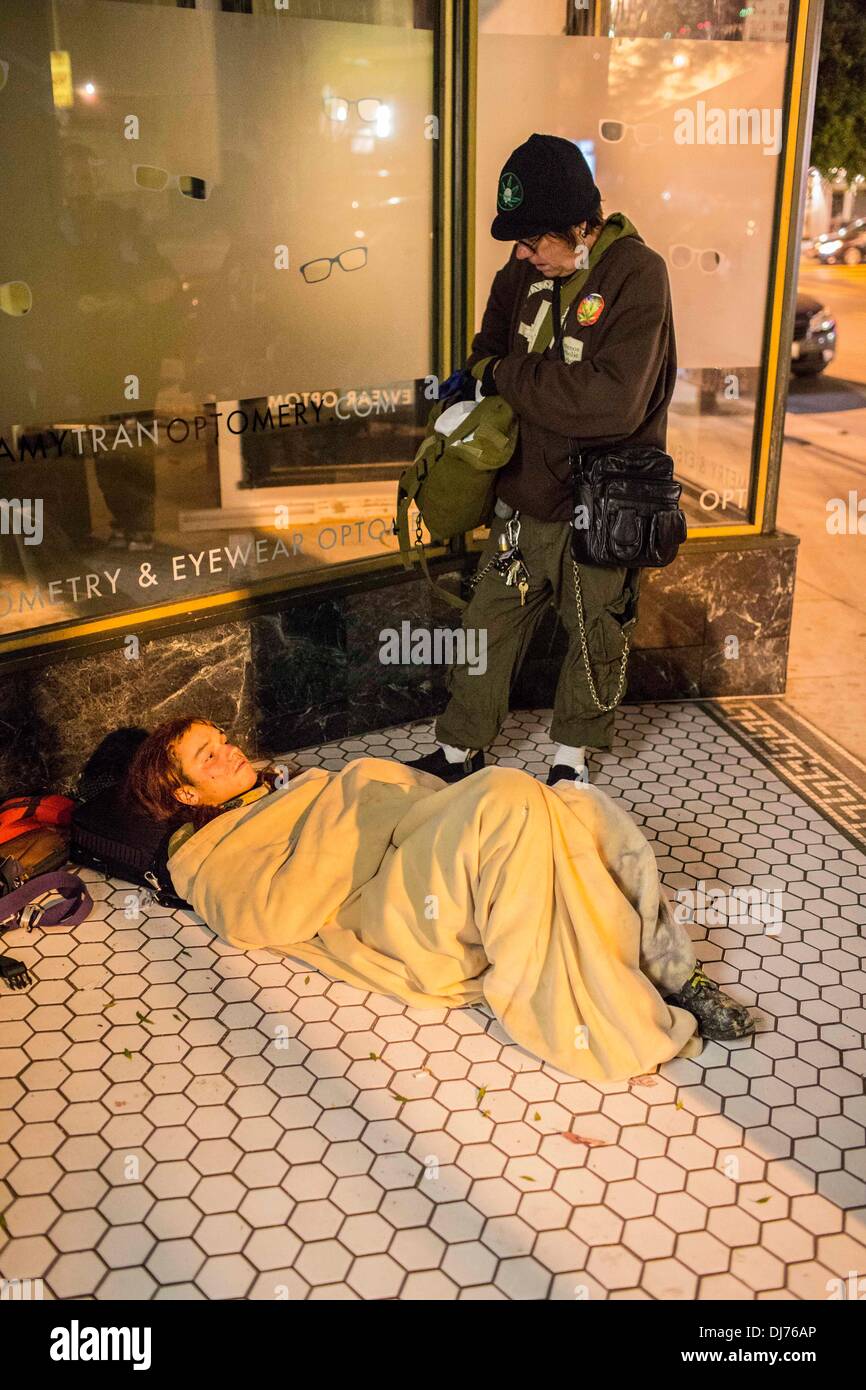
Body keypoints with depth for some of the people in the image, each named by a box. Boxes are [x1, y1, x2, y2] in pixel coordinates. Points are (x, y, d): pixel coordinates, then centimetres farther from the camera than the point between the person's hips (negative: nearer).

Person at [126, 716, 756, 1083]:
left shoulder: (288, 780, 34)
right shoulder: (205, 860, 11)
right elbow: (278, 912, -10)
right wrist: (345, 803, -7)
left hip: (437, 871, 8)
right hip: (382, 913, -7)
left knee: (580, 810, -18)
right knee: (509, 797, -32)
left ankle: (662, 967, -16)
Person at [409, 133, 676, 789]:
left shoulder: (637, 275, -19)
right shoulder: (526, 269, 0)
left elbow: (612, 403, -30)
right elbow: (491, 344, 21)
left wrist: (506, 375, -21)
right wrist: (482, 378, 0)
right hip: (522, 497, 5)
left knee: (595, 640, 14)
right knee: (488, 628, 13)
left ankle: (572, 754, 37)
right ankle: (459, 750, 31)